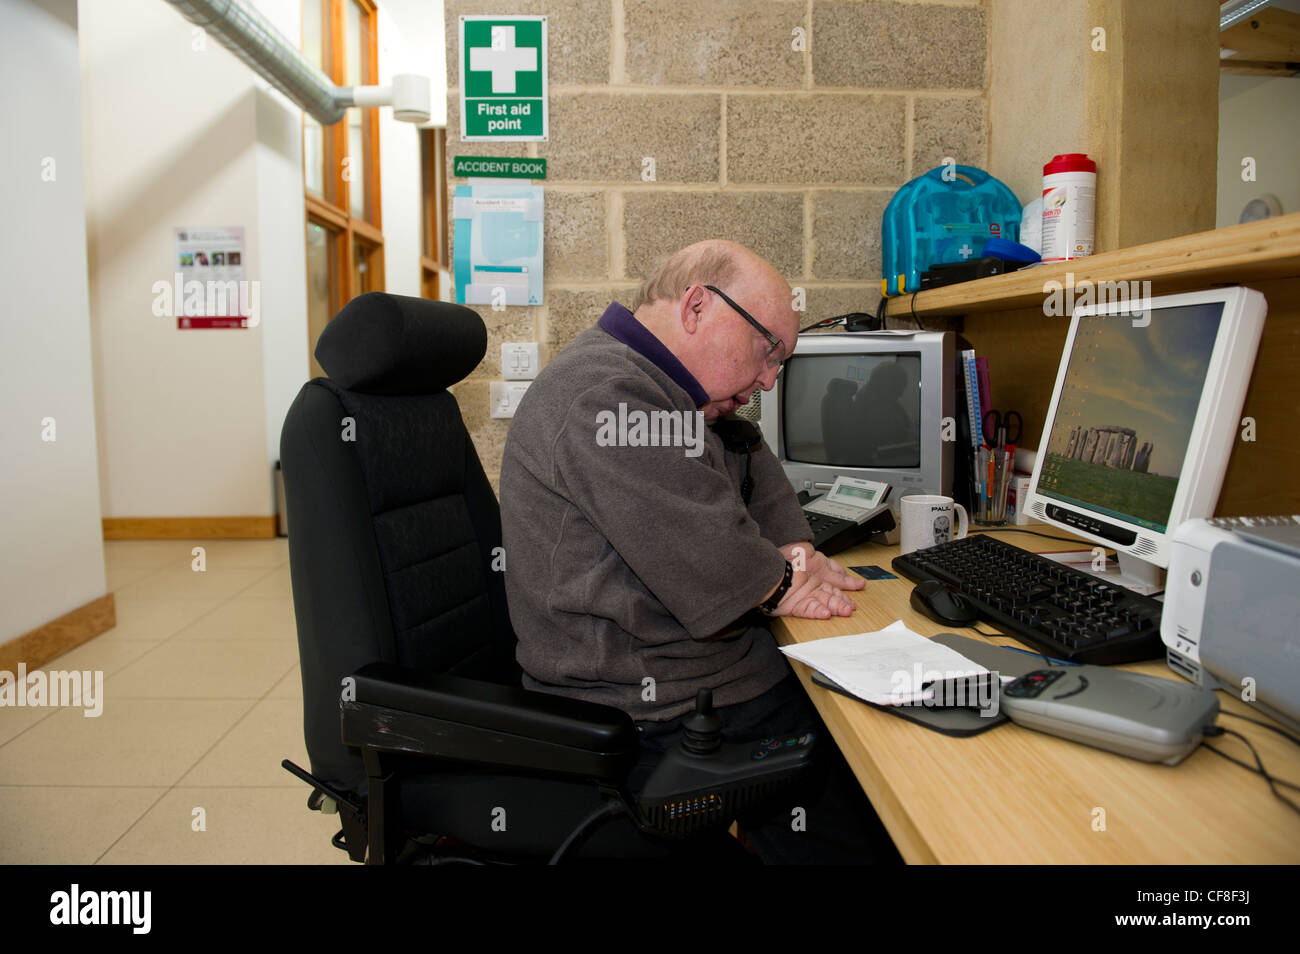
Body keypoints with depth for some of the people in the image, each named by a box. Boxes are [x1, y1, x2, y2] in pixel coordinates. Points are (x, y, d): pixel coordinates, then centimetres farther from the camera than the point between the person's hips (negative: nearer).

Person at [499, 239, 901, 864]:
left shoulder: (673, 393, 12)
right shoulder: (606, 394, -24)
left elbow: (756, 471, 18)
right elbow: (718, 578, -27)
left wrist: (794, 550, -1)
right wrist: (781, 581, -6)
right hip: (661, 713, -10)